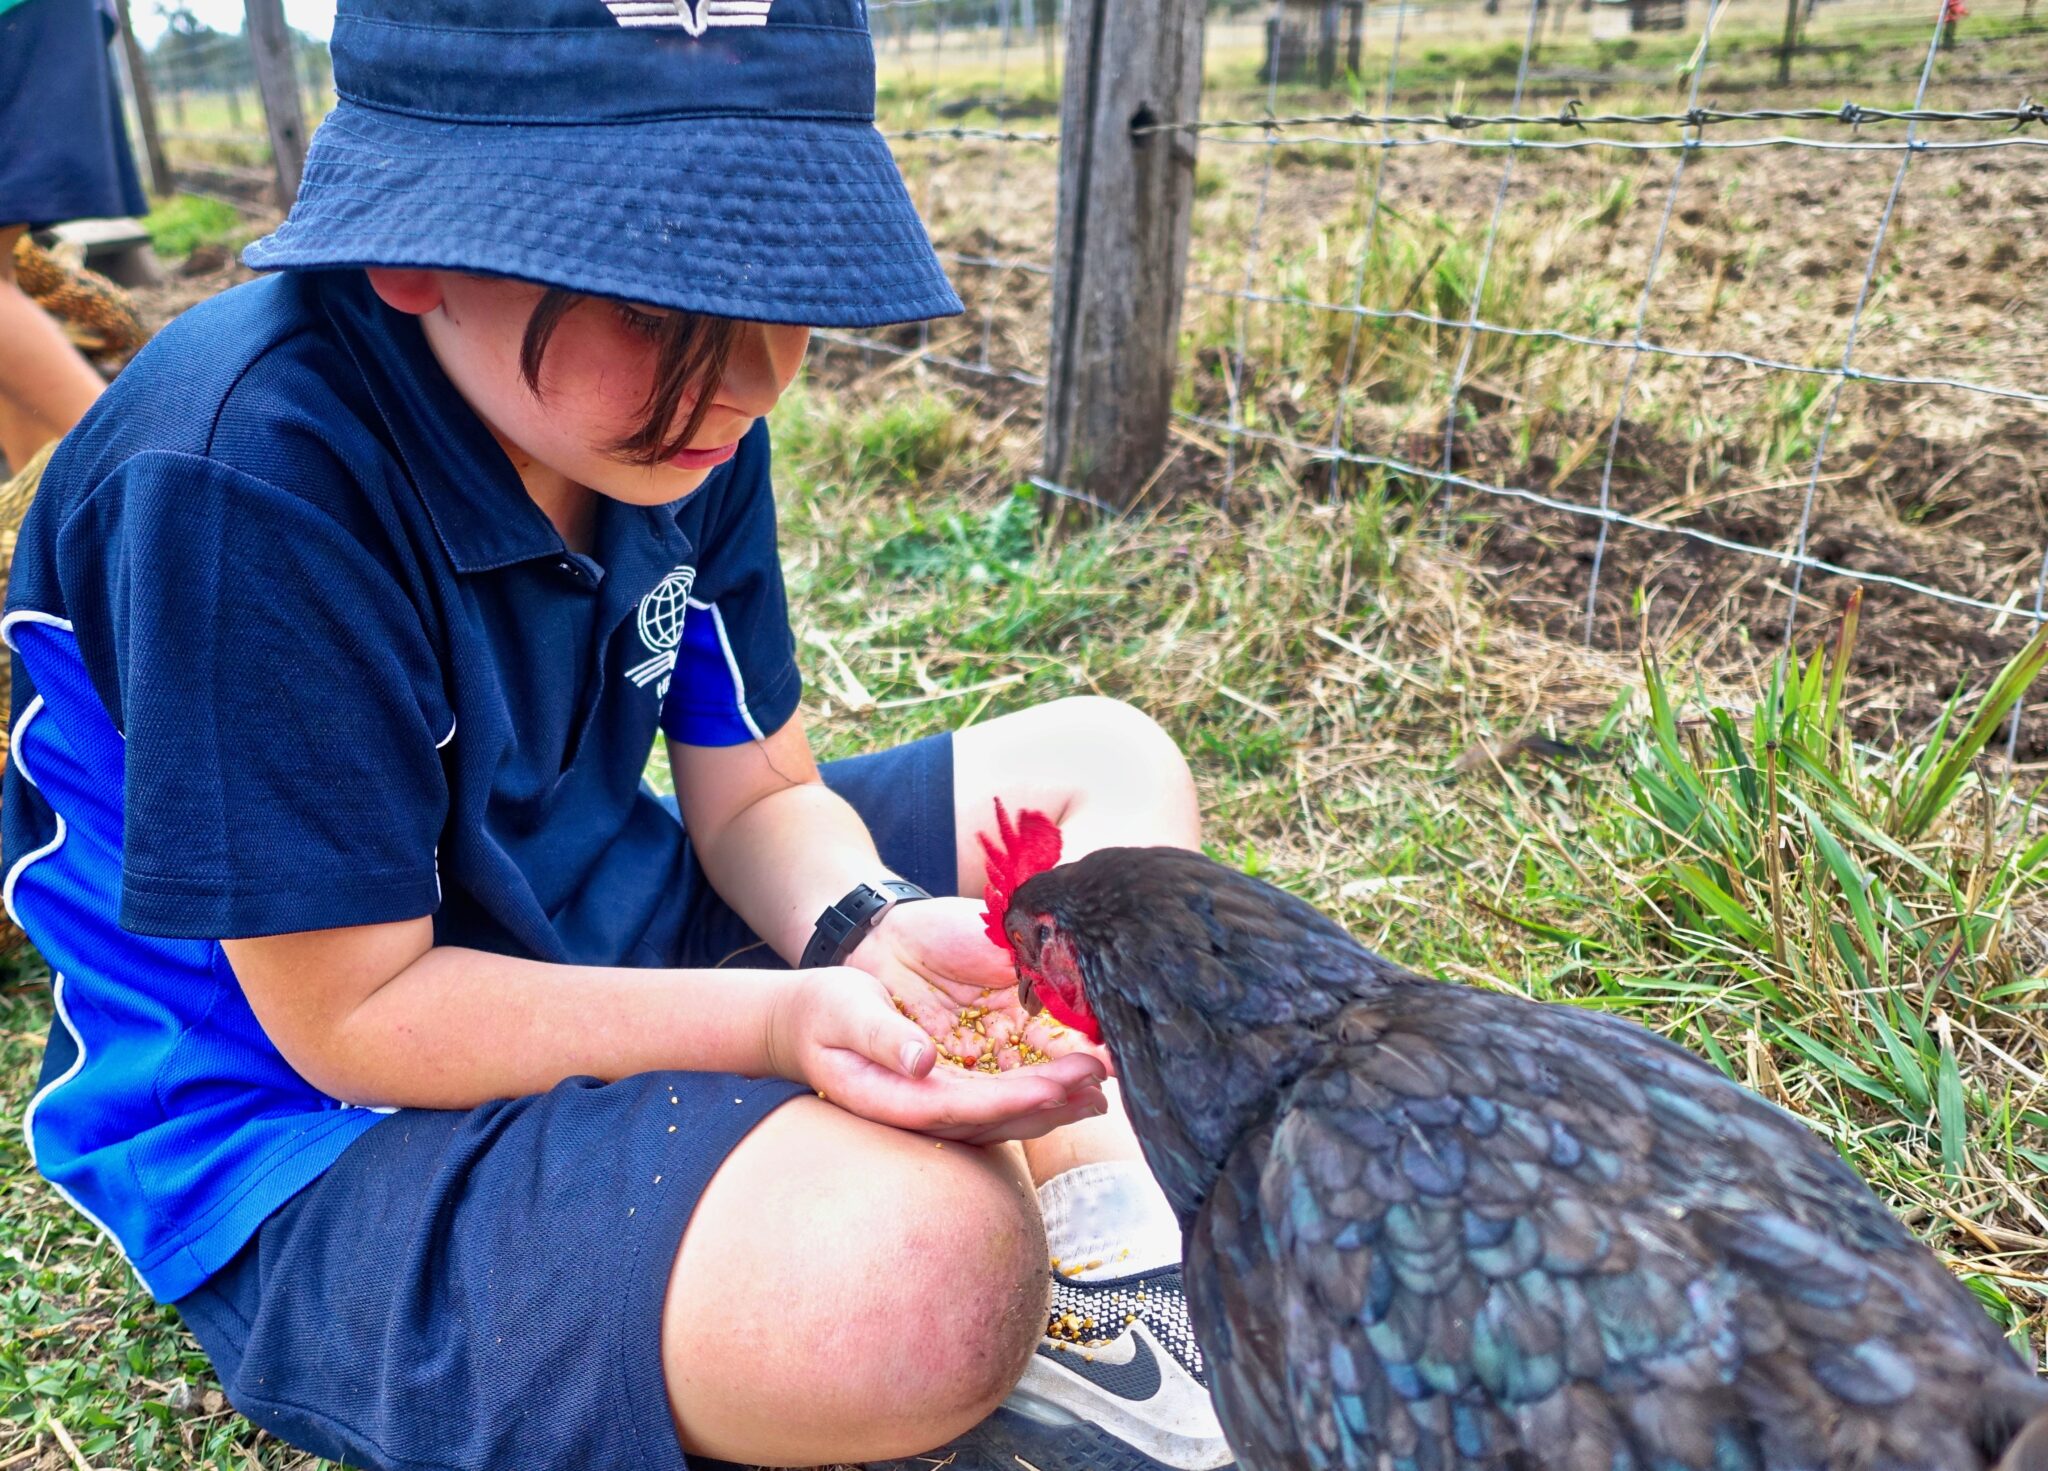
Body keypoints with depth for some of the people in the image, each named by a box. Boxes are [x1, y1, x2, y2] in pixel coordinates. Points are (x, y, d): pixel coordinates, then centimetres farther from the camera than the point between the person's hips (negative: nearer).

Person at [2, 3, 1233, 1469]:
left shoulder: (668, 415, -6)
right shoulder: (246, 480, -27)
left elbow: (754, 796, 0)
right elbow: (353, 1014, -22)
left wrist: (872, 932, -22)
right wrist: (781, 1024, -34)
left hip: (612, 934, 8)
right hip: (318, 1135, -7)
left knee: (1108, 763, 6)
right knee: (920, 1260, -37)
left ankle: (1104, 1292, -5)